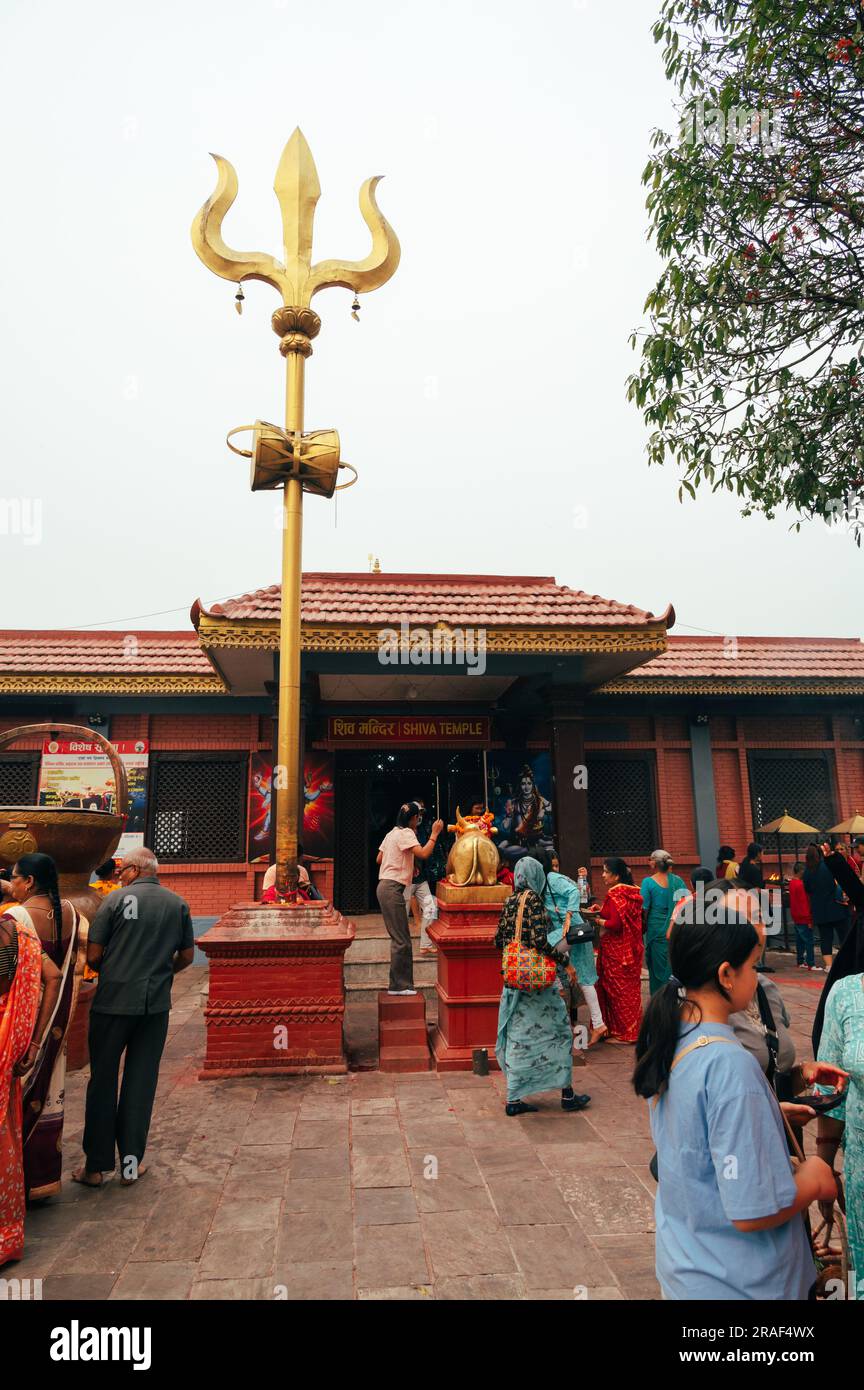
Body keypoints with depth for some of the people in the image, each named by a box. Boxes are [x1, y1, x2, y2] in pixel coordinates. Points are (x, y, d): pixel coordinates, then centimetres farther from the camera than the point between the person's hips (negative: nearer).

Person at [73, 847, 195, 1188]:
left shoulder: (116, 900, -7)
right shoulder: (178, 904, 2)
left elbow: (93, 955, -6)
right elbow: (186, 956, 7)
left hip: (113, 1002, -2)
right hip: (156, 1004, 2)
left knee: (103, 1081, 10)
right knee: (140, 1083, 11)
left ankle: (96, 1165, 18)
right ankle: (131, 1164, 18)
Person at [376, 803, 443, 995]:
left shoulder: (392, 833, 18)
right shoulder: (406, 833, -11)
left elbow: (379, 859, 21)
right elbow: (424, 853, -25)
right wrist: (434, 833, -14)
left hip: (386, 887, 10)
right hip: (392, 888, -10)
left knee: (402, 938, 13)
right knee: (400, 940, -6)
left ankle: (402, 984, 17)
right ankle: (398, 986, -2)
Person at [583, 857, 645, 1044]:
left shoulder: (614, 894, -19)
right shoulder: (632, 892, 8)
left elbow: (615, 924, -24)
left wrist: (596, 919, -10)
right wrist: (602, 910, 10)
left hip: (616, 950, -9)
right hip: (631, 949, 9)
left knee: (618, 989, 2)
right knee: (630, 988, 15)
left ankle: (622, 1033, 11)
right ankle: (633, 1029, 25)